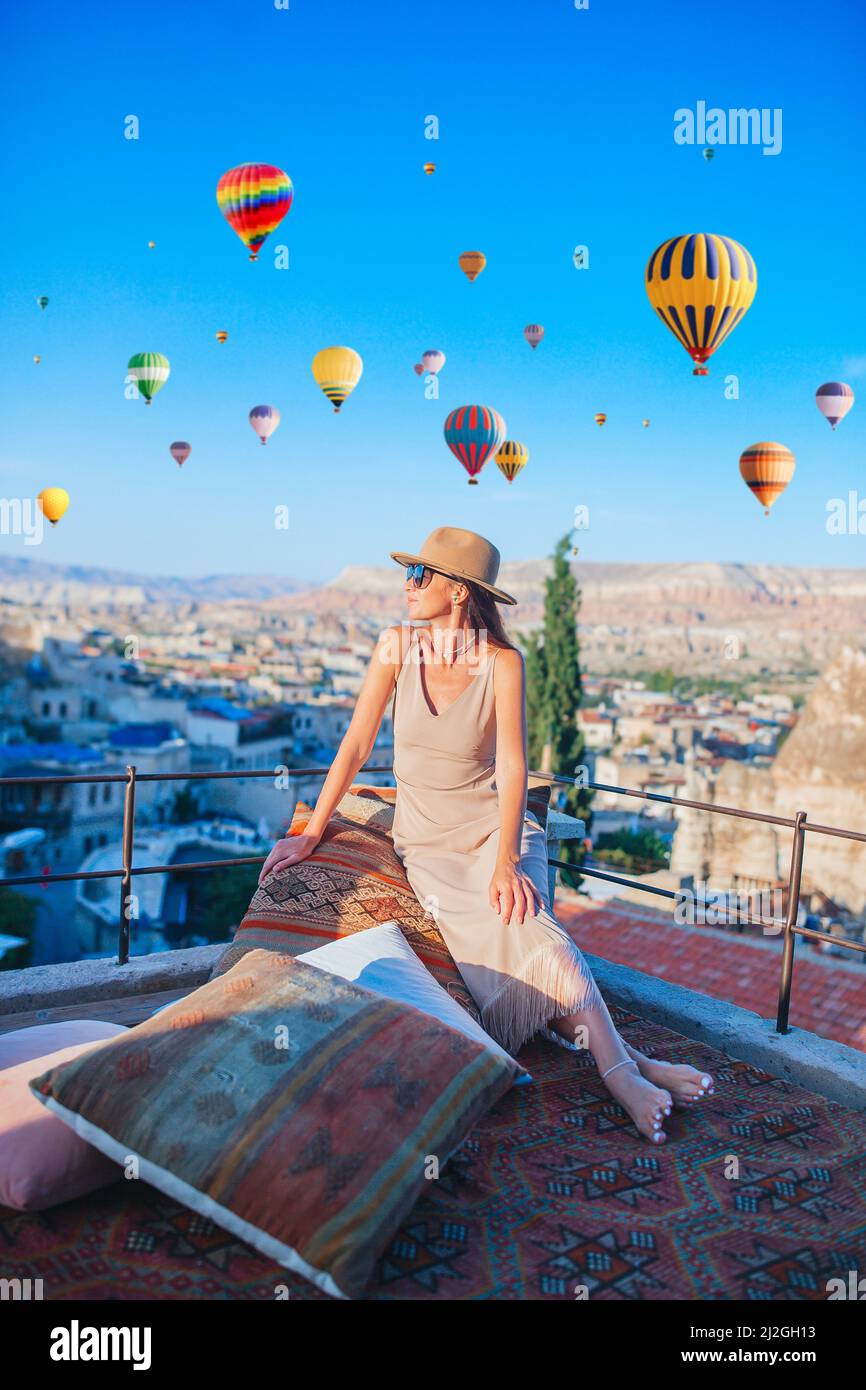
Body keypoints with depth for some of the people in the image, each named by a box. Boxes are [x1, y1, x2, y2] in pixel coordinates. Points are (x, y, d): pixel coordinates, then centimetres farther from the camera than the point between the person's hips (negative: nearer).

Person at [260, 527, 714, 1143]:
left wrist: (505, 863, -27)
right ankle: (626, 1067, -22)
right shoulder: (398, 645, -3)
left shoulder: (503, 661, -10)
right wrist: (310, 834, -2)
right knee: (491, 943, -22)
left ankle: (620, 1067, -28)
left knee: (522, 919, -30)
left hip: (495, 826, -1)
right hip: (426, 843, 2)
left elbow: (513, 767, -15)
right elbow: (357, 744, -1)